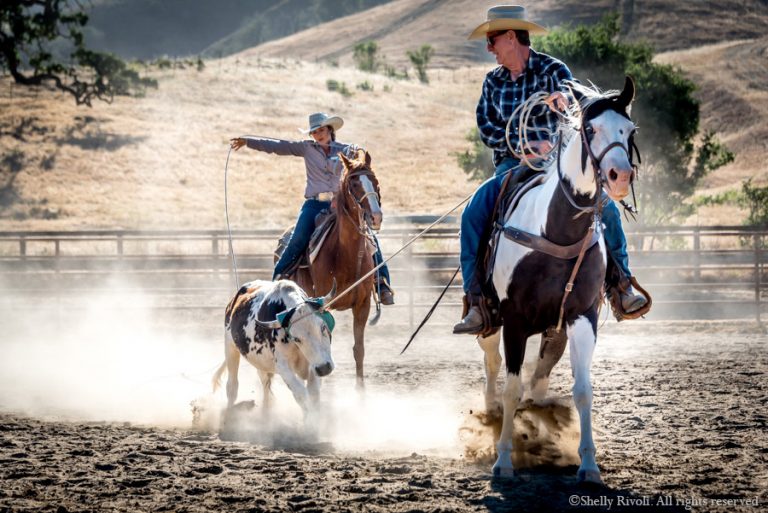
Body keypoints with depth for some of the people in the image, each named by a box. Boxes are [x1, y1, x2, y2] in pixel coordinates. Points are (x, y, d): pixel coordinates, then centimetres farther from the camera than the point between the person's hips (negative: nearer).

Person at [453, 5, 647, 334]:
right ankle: (476, 301, -21)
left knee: (606, 208, -22)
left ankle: (622, 287, -9)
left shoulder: (552, 70, 0)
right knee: (473, 214, -23)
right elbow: (486, 128, 0)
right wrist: (526, 144, -18)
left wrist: (563, 98, -41)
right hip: (512, 165, 2)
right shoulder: (493, 82, 10)